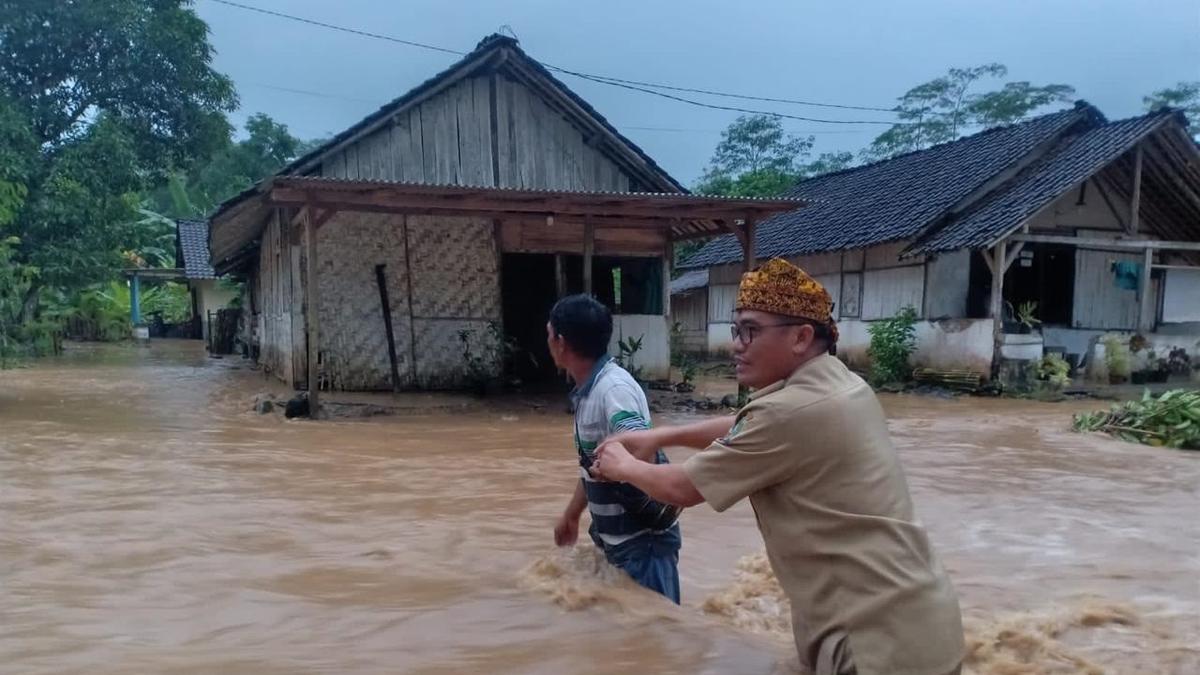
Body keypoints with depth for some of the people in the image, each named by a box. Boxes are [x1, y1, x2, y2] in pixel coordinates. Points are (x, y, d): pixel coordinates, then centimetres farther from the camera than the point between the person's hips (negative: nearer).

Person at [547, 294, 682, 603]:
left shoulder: (614, 389, -22)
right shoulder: (586, 392, 8)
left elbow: (643, 454, -33)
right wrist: (572, 514, 25)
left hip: (642, 540, -9)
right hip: (616, 538, 9)